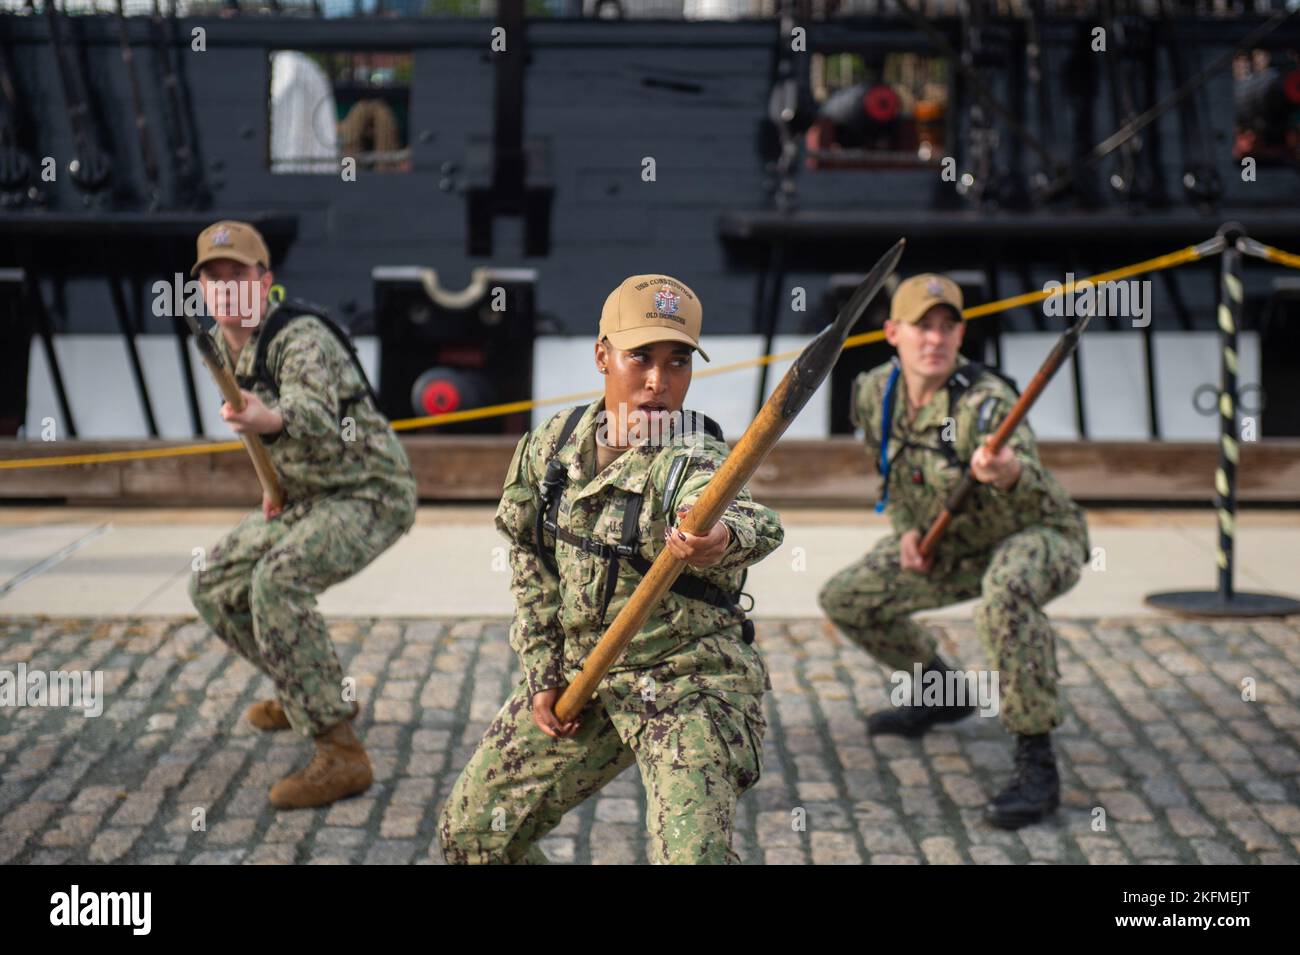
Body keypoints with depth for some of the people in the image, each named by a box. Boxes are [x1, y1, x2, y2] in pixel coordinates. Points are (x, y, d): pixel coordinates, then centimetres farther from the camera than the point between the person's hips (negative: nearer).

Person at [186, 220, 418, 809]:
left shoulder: (299, 338, -24)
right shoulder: (221, 345, 3)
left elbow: (318, 418, -45)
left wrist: (270, 419, -65)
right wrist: (273, 481, 11)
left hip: (370, 494, -10)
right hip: (305, 496, 10)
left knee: (277, 581, -33)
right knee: (214, 587, 11)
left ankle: (341, 755, -31)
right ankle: (314, 691, 30)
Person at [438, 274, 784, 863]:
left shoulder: (694, 460, -21)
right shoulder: (554, 443, -3)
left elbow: (747, 522, -45)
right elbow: (530, 562, 10)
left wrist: (722, 539, -68)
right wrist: (542, 672, 5)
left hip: (689, 685, -6)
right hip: (578, 679, 6)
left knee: (692, 854, -26)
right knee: (471, 833, 14)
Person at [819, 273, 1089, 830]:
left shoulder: (984, 401, -31)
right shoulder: (874, 393, -10)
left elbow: (1036, 493, -48)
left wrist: (1009, 473, -70)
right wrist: (906, 528, -3)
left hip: (1040, 538, -7)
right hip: (953, 547, 7)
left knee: (1004, 591, -41)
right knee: (846, 599, 4)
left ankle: (1036, 765, -30)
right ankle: (942, 691, 28)